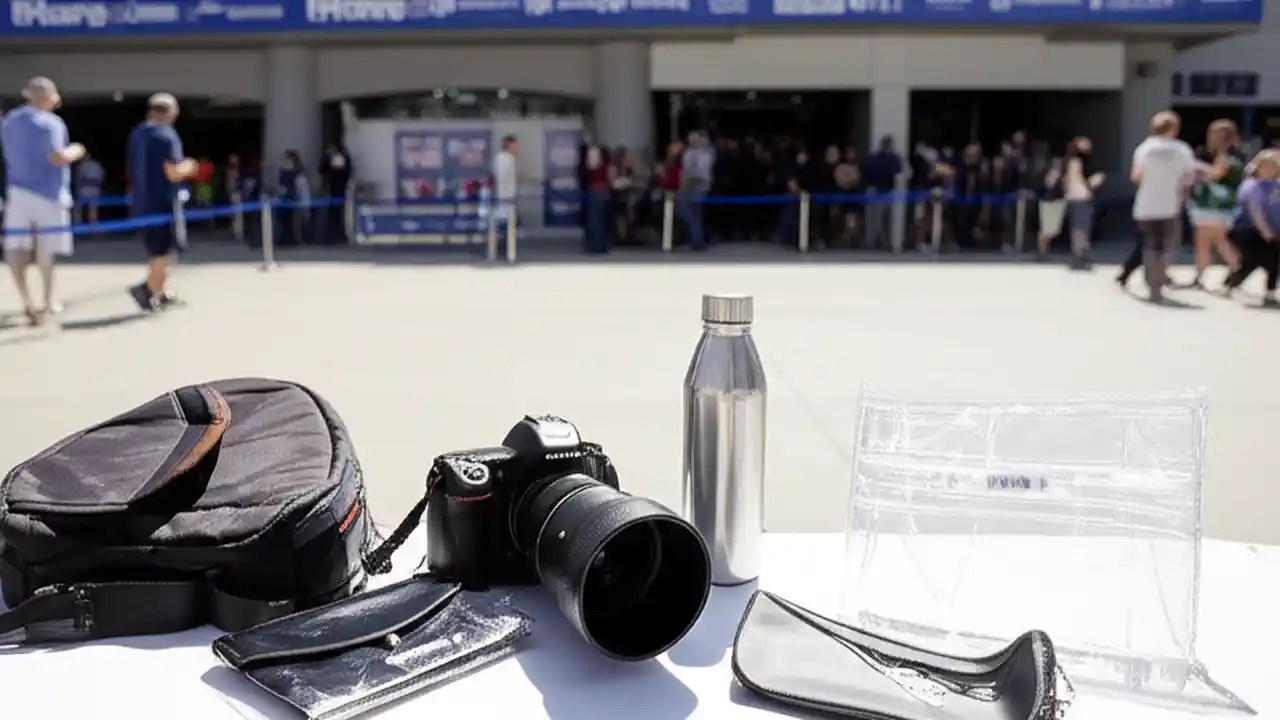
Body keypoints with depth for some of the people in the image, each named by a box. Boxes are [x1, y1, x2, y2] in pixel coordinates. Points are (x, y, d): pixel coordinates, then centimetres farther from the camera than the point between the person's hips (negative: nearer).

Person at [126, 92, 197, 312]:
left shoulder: (137, 133, 12)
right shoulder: (166, 135, -13)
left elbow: (134, 171, 19)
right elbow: (173, 173, -19)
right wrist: (187, 167, 0)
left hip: (143, 201, 8)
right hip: (163, 202, -8)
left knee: (156, 251, 17)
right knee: (167, 251, -2)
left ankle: (163, 293, 21)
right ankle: (147, 289, -14)